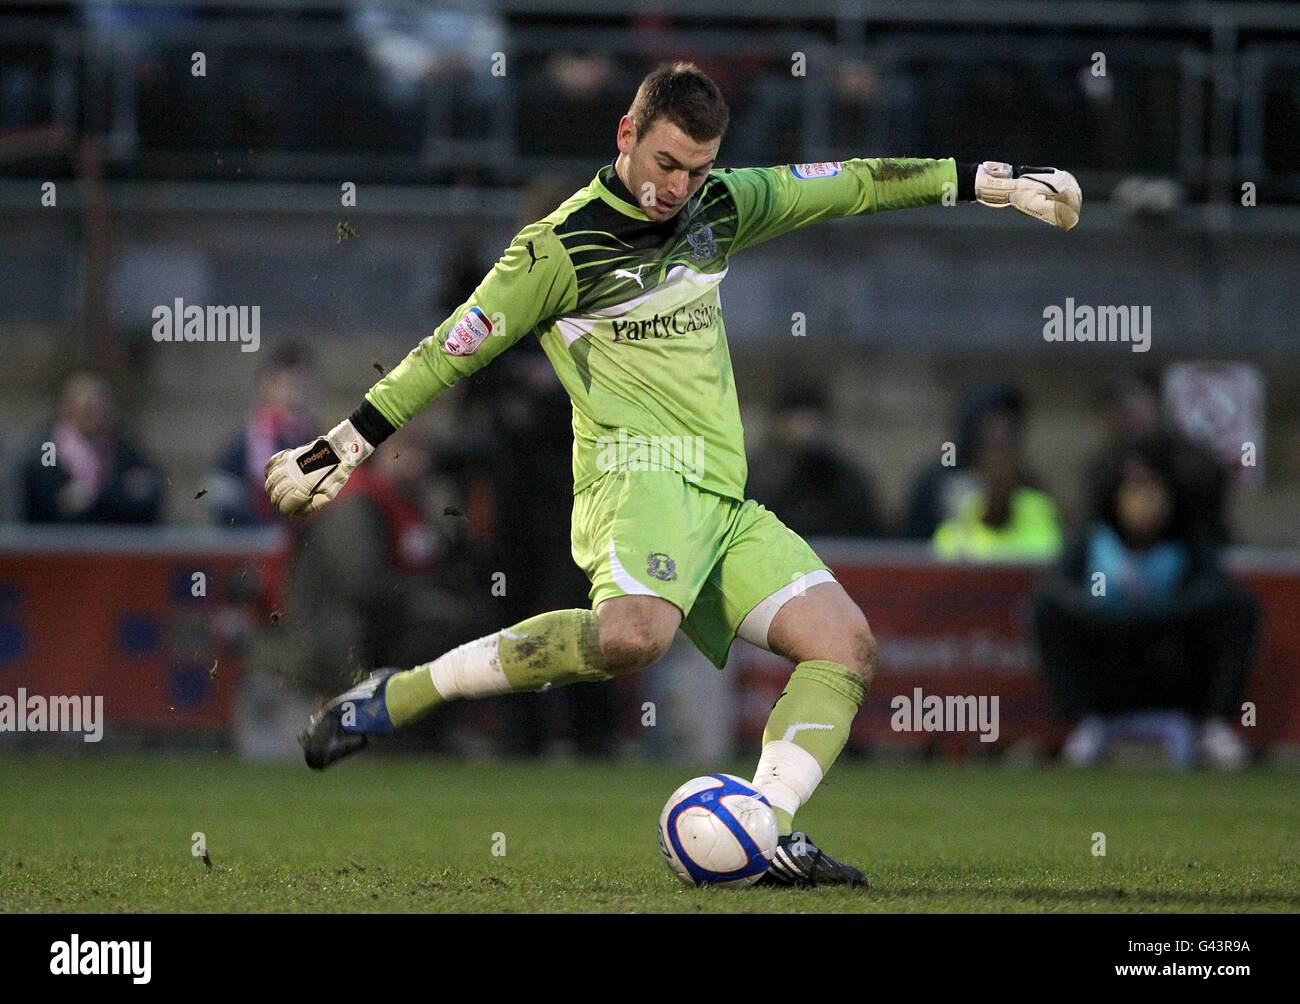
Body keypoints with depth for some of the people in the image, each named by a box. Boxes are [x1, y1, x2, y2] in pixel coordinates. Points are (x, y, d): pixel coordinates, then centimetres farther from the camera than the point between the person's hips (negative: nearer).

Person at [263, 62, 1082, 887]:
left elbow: (849, 186, 22)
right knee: (634, 633, -37)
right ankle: (398, 696, -27)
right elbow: (448, 354, -1)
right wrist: (340, 450, 0)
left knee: (848, 646, -8)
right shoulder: (561, 249, -5)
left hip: (723, 502, 8)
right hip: (637, 474, -8)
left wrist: (992, 182, 23)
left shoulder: (720, 206, 14)